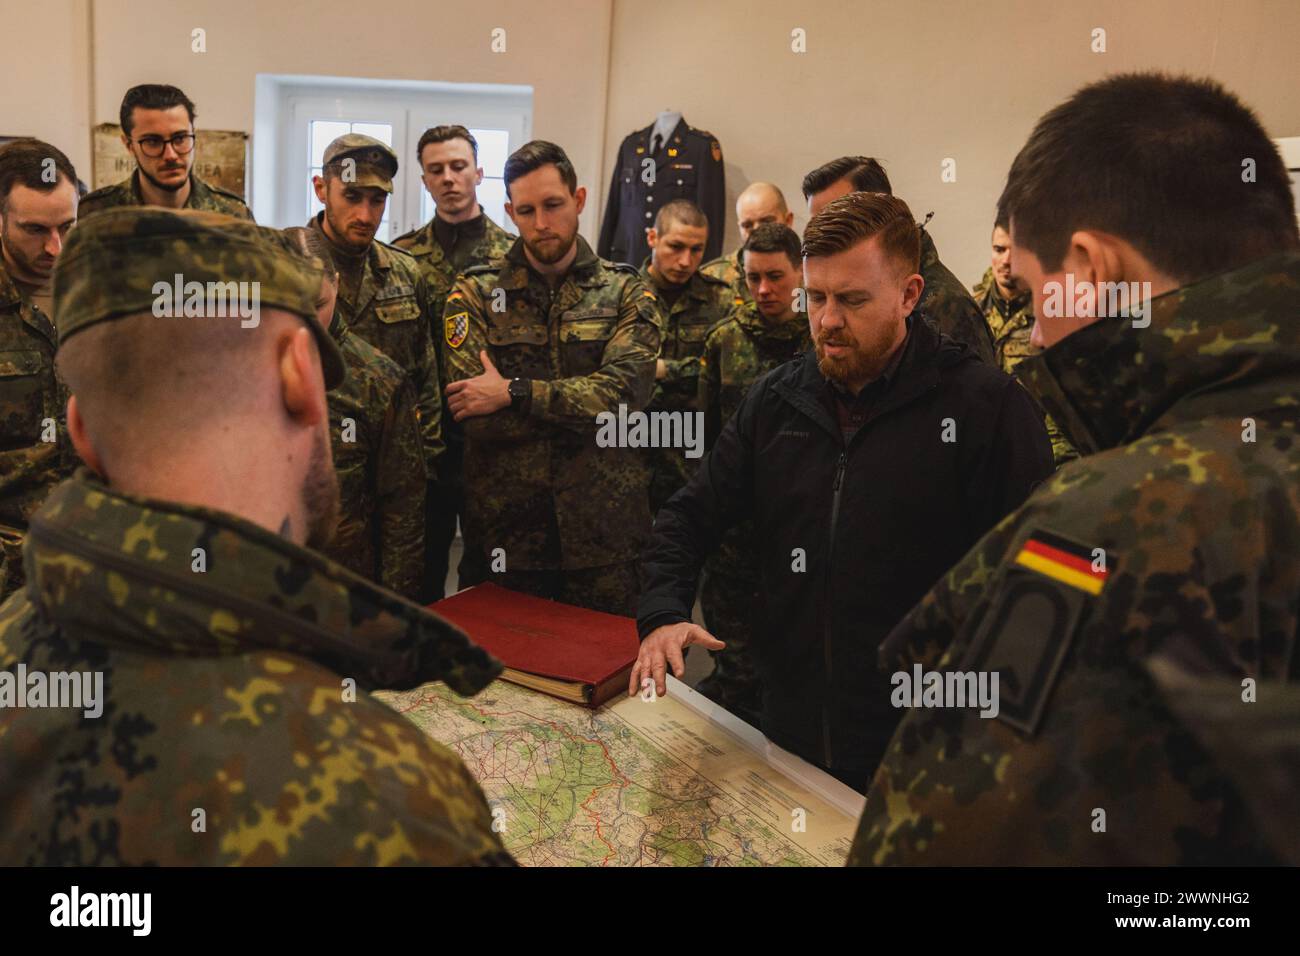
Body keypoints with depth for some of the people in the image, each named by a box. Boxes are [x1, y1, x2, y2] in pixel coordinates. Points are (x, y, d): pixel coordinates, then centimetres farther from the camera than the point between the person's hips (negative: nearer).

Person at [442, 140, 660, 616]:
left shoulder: (626, 293, 3)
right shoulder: (475, 294, 3)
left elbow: (624, 393, -14)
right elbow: (472, 416, -10)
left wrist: (514, 393, -17)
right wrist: (583, 407, -12)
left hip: (604, 531, 0)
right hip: (503, 528, 0)